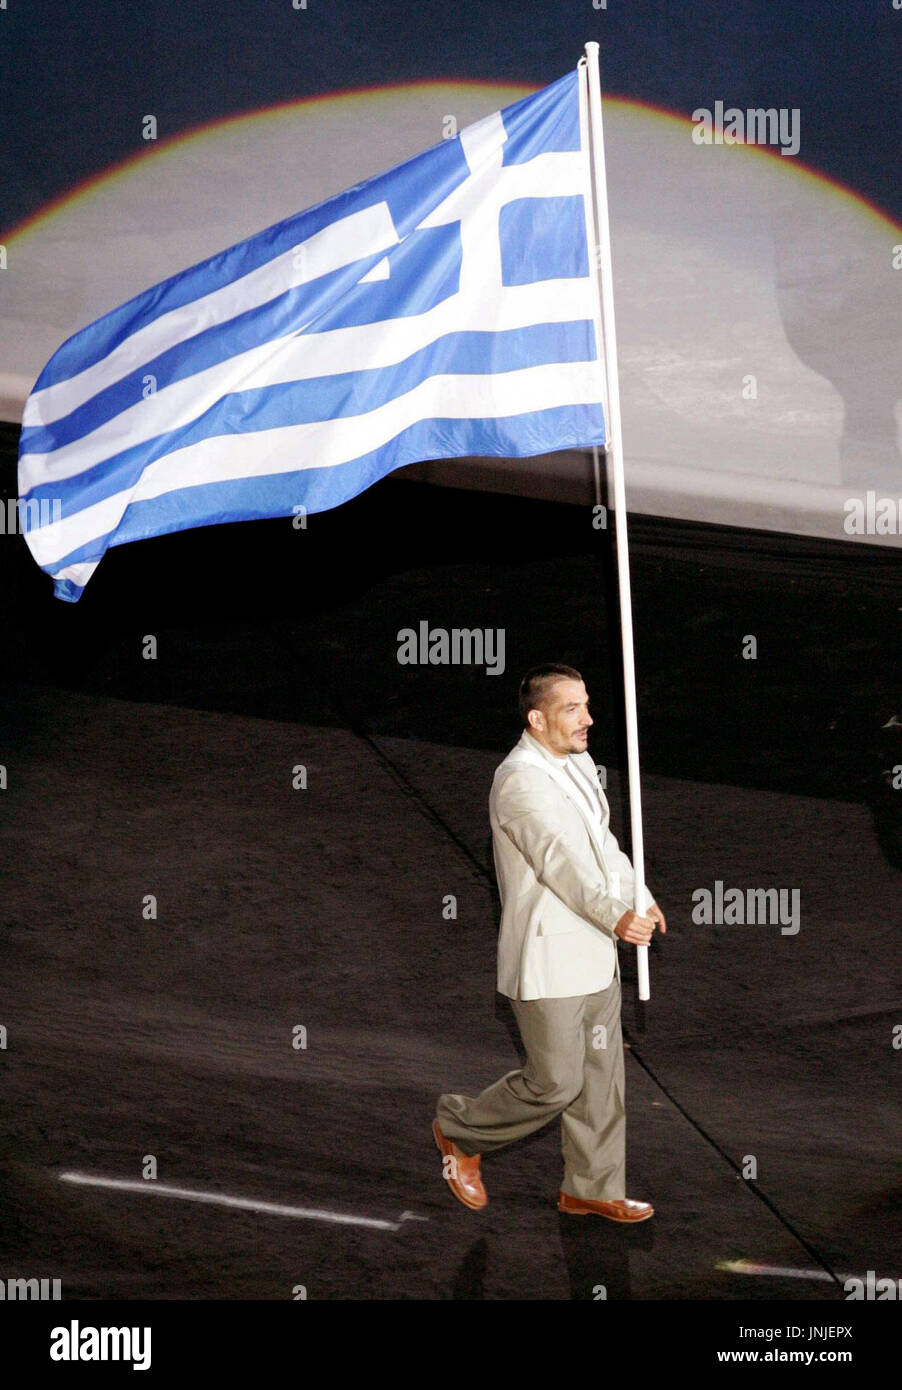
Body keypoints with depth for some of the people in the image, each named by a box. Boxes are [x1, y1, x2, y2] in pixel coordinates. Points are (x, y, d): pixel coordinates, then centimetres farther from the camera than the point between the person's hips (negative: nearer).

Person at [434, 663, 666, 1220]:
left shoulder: (580, 765, 11)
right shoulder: (520, 779, -19)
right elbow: (559, 860, -29)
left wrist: (638, 897, 5)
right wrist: (615, 917, -39)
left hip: (595, 953, 9)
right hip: (547, 959, -9)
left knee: (602, 1075, 14)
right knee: (554, 1083, -1)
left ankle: (592, 1189, 27)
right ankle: (460, 1130, 22)